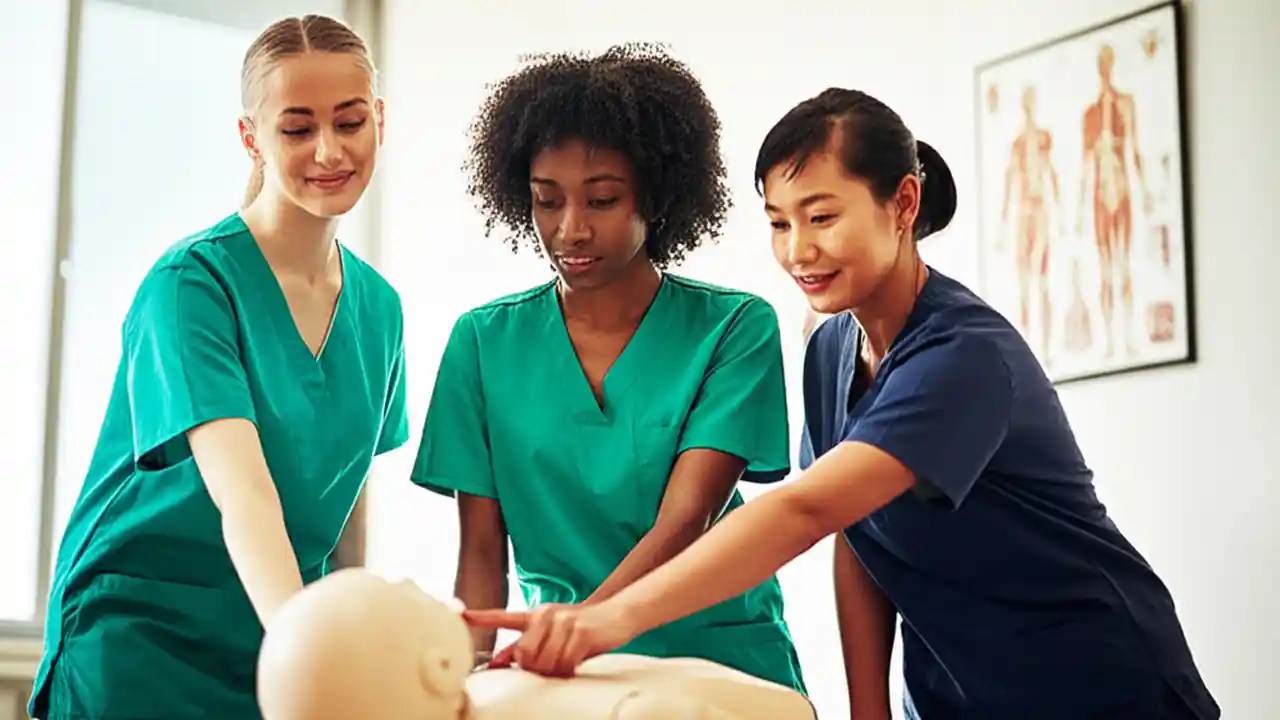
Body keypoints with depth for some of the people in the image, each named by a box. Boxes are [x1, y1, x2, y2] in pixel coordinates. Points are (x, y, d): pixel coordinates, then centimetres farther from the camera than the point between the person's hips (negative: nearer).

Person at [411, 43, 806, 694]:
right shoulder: (485, 340, 0)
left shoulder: (736, 329, -7)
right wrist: (471, 664, -18)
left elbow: (684, 522, -16)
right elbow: (481, 550, 0)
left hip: (722, 660, -2)